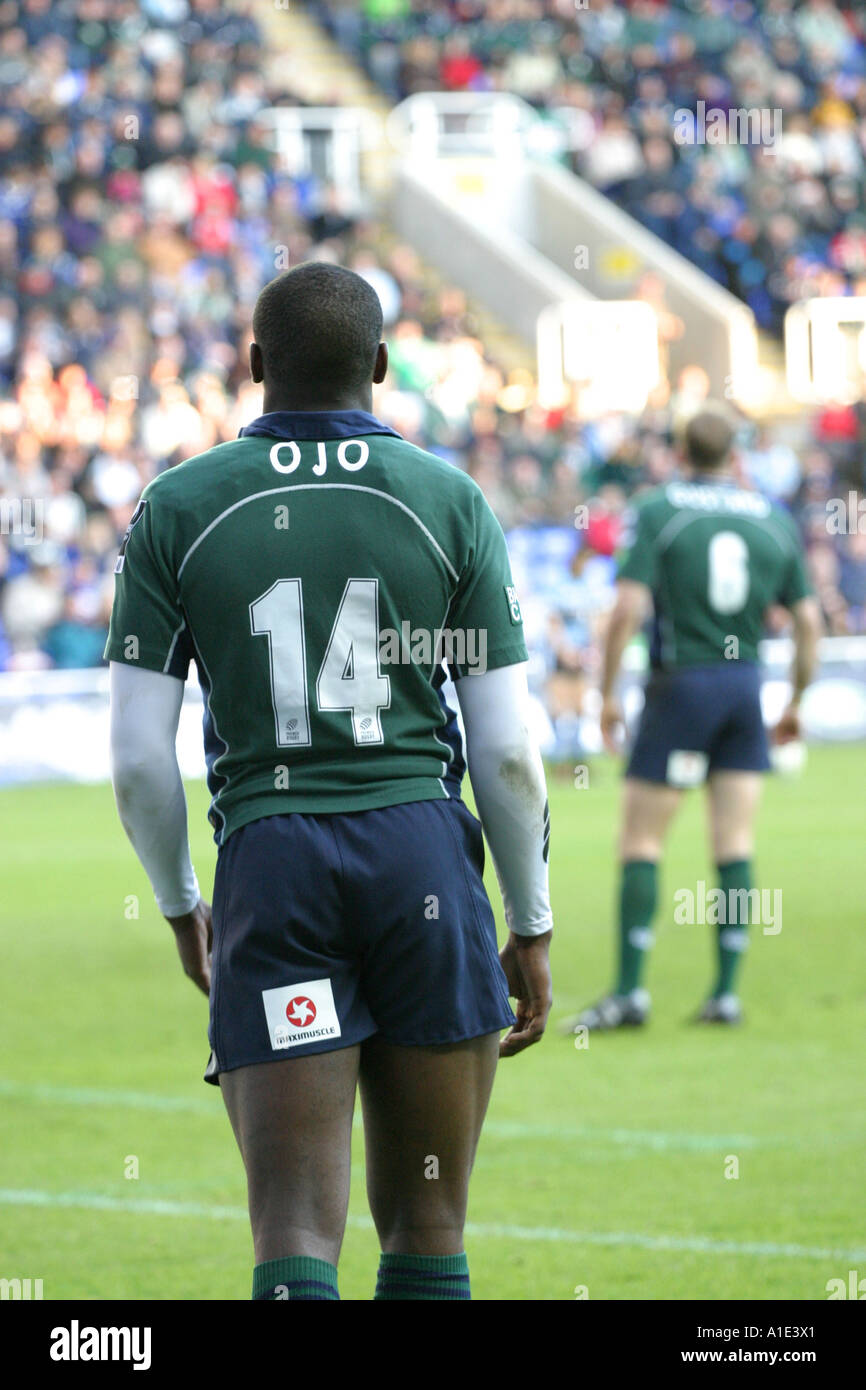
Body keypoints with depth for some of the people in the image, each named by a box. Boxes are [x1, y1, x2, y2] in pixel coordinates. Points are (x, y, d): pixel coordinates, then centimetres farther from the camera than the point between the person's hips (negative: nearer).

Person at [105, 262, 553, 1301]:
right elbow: (507, 754, 0)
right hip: (424, 846, 0)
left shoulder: (177, 509, 3)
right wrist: (532, 926, 12)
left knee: (297, 1234, -4)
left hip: (269, 864, 0)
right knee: (426, 1228, 11)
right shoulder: (449, 503, 3)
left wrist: (179, 906, 17)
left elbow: (138, 759, 1)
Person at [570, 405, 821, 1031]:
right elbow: (809, 620, 8)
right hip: (746, 686, 4)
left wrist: (608, 693, -6)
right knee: (736, 845, 6)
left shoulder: (657, 511, -5)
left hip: (681, 683, -4)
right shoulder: (775, 519, 6)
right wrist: (796, 703, 18)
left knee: (641, 840, 1)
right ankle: (727, 991, 3)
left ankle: (630, 992, -4)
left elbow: (628, 607, -14)